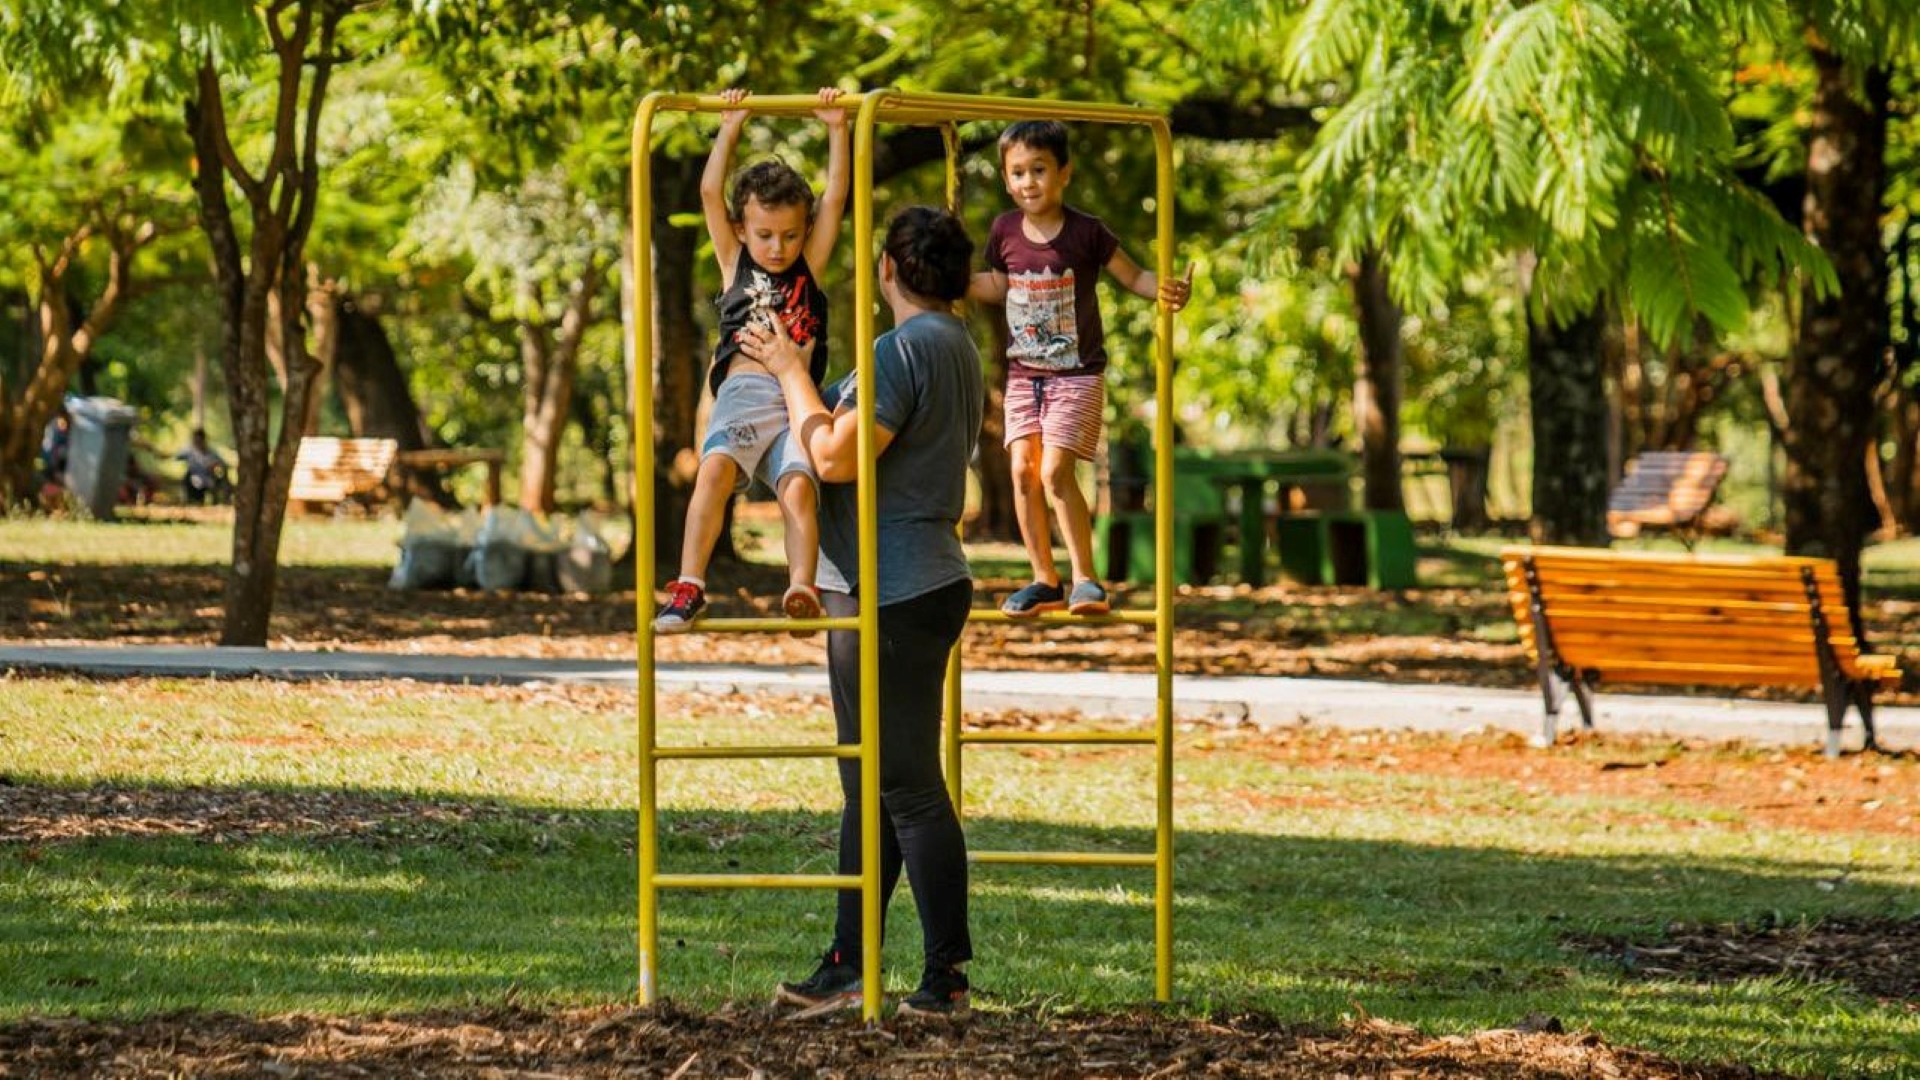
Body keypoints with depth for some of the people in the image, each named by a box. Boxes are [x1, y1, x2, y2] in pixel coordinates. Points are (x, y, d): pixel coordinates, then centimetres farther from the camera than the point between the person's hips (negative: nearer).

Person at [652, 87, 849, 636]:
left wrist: (837, 130, 9)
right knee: (713, 470, -26)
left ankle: (802, 587, -37)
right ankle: (689, 586, -30)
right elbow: (710, 193, 12)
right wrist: (729, 130, 11)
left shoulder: (809, 267, 18)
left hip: (797, 401, 0)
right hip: (741, 395, 0)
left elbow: (835, 198, 13)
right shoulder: (734, 263, 18)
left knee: (798, 486, -24)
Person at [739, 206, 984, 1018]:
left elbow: (836, 456, -22)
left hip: (893, 595, -11)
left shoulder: (905, 350, -16)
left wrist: (791, 372, -8)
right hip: (920, 581, 11)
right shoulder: (960, 350, 17)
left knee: (909, 786, -8)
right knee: (869, 783, 13)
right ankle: (848, 966, 18)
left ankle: (947, 975, -5)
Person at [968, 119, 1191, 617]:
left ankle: (1085, 577, -6)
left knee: (1055, 472, -15)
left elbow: (1133, 277, -4)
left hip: (1077, 374, -5)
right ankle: (1045, 579, 13)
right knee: (1023, 472, 0)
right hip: (1024, 375, 5)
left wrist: (1166, 289, -23)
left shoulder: (1086, 232, -12)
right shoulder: (1005, 231, 0)